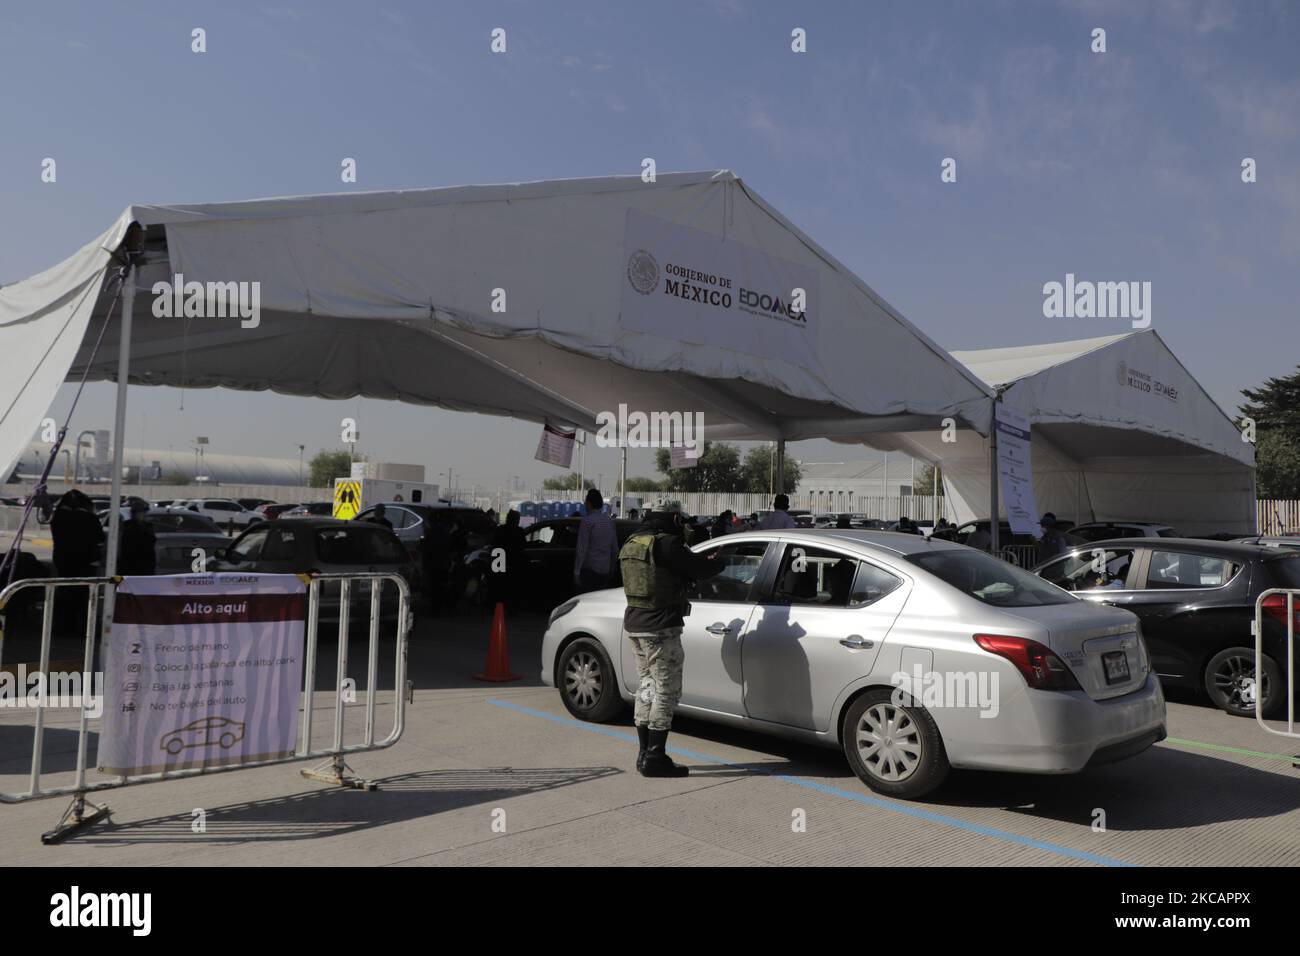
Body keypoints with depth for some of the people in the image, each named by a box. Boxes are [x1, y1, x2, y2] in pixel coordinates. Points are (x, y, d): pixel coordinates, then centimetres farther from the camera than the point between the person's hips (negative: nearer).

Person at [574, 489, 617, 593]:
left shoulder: (587, 521, -10)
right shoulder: (610, 521, 11)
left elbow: (582, 549, -13)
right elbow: (615, 549, 16)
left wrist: (576, 571, -11)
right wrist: (612, 570, 24)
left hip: (589, 569, -6)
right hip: (605, 570, 6)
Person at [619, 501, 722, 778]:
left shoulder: (630, 544, 13)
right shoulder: (667, 543, -15)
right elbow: (700, 568, -14)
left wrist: (702, 561, 16)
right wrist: (716, 561, 7)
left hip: (634, 625, 9)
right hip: (660, 629, -9)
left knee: (647, 686, 17)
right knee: (667, 690, 0)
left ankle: (645, 753, 24)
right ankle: (655, 758, 3)